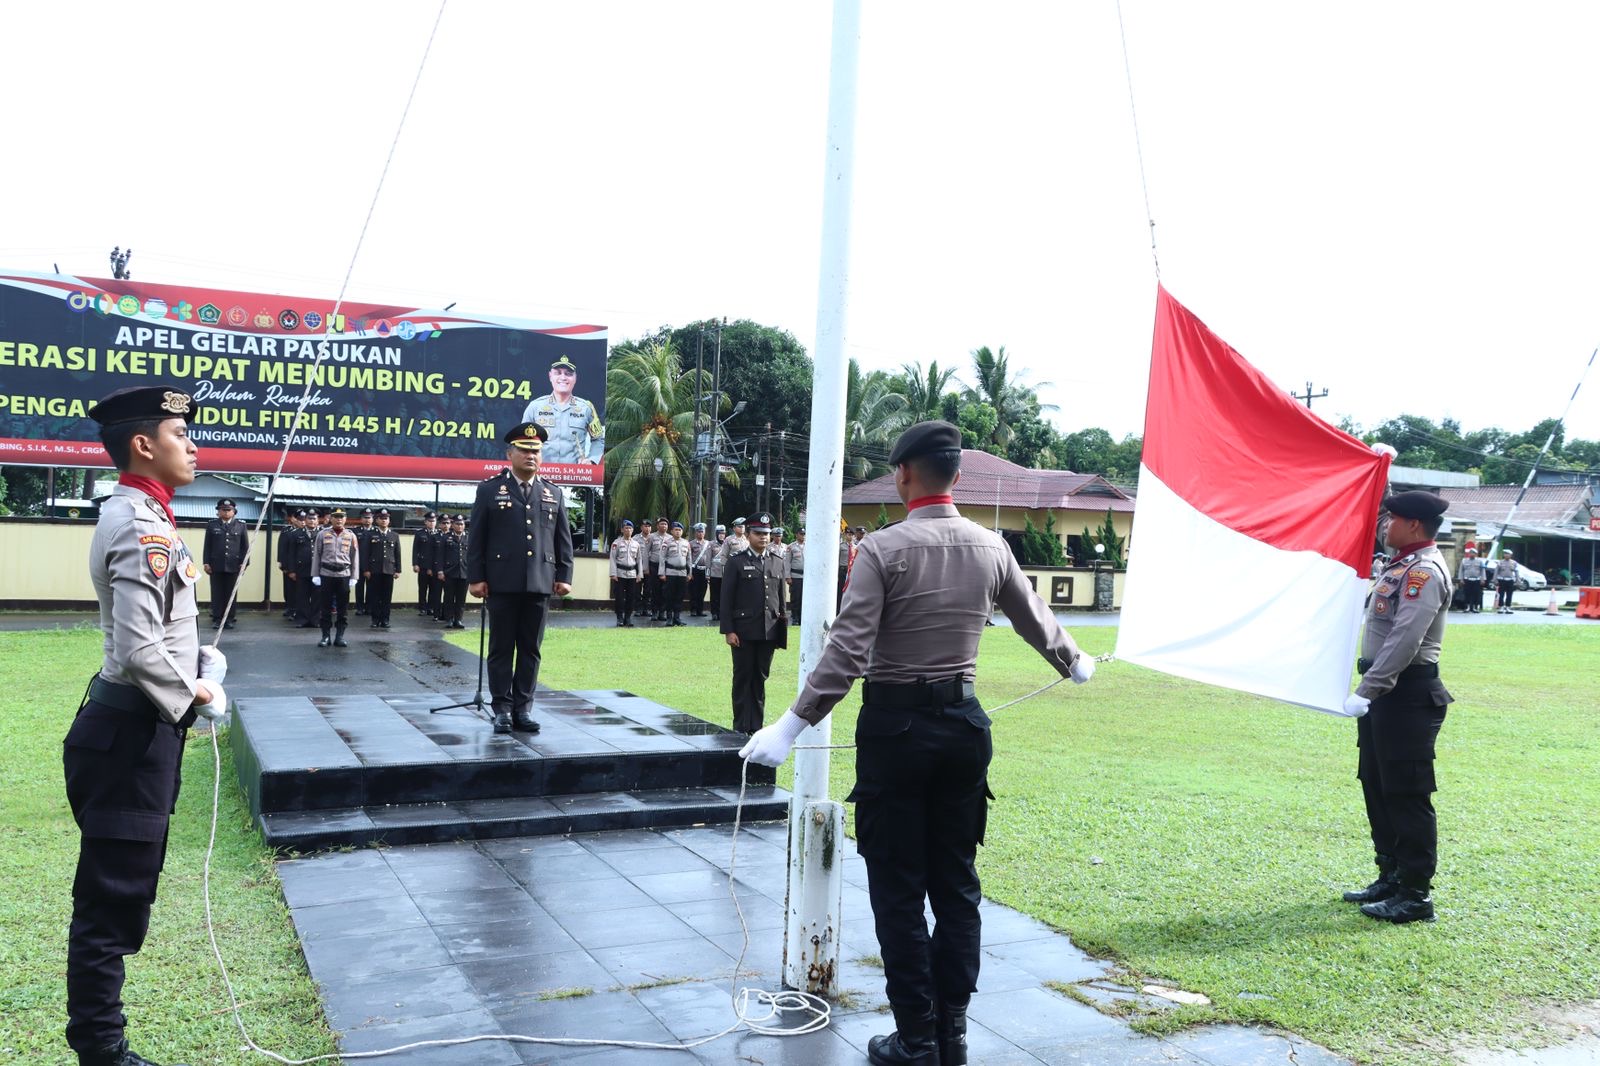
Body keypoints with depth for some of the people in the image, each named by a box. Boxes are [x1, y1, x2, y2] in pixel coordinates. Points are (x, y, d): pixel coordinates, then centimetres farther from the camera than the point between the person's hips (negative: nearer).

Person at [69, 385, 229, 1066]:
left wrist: (206, 671, 5)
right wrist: (193, 697, -11)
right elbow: (139, 650, -26)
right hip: (132, 734, -11)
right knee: (113, 899, -1)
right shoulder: (145, 528, -19)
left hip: (132, 728, 11)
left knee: (115, 896, 19)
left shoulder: (136, 517, 13)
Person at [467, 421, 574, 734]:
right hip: (502, 583, -2)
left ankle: (523, 707, 12)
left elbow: (564, 540, 12)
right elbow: (476, 538, 2)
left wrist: (564, 576, 4)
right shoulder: (490, 489, 4)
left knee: (530, 649, 6)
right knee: (501, 647, 3)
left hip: (539, 584, 2)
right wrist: (475, 578, -4)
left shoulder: (553, 494, 12)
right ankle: (502, 708, 10)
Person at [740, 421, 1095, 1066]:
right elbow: (1037, 622, 18)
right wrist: (1073, 664, 37)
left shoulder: (882, 549, -12)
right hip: (964, 722, 5)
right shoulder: (990, 548, 3)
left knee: (898, 889, 5)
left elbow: (847, 653, -19)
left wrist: (792, 724, -17)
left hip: (896, 725, -5)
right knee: (956, 883, 14)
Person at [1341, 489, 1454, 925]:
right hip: (1385, 692, 10)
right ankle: (1391, 877, 28)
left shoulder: (1425, 572, -16)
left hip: (1408, 693, -10)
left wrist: (1367, 691, -28)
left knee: (1407, 794, -4)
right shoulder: (1402, 566, 15)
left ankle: (1416, 895, 3)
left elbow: (1404, 642, -25)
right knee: (1378, 787, 16)